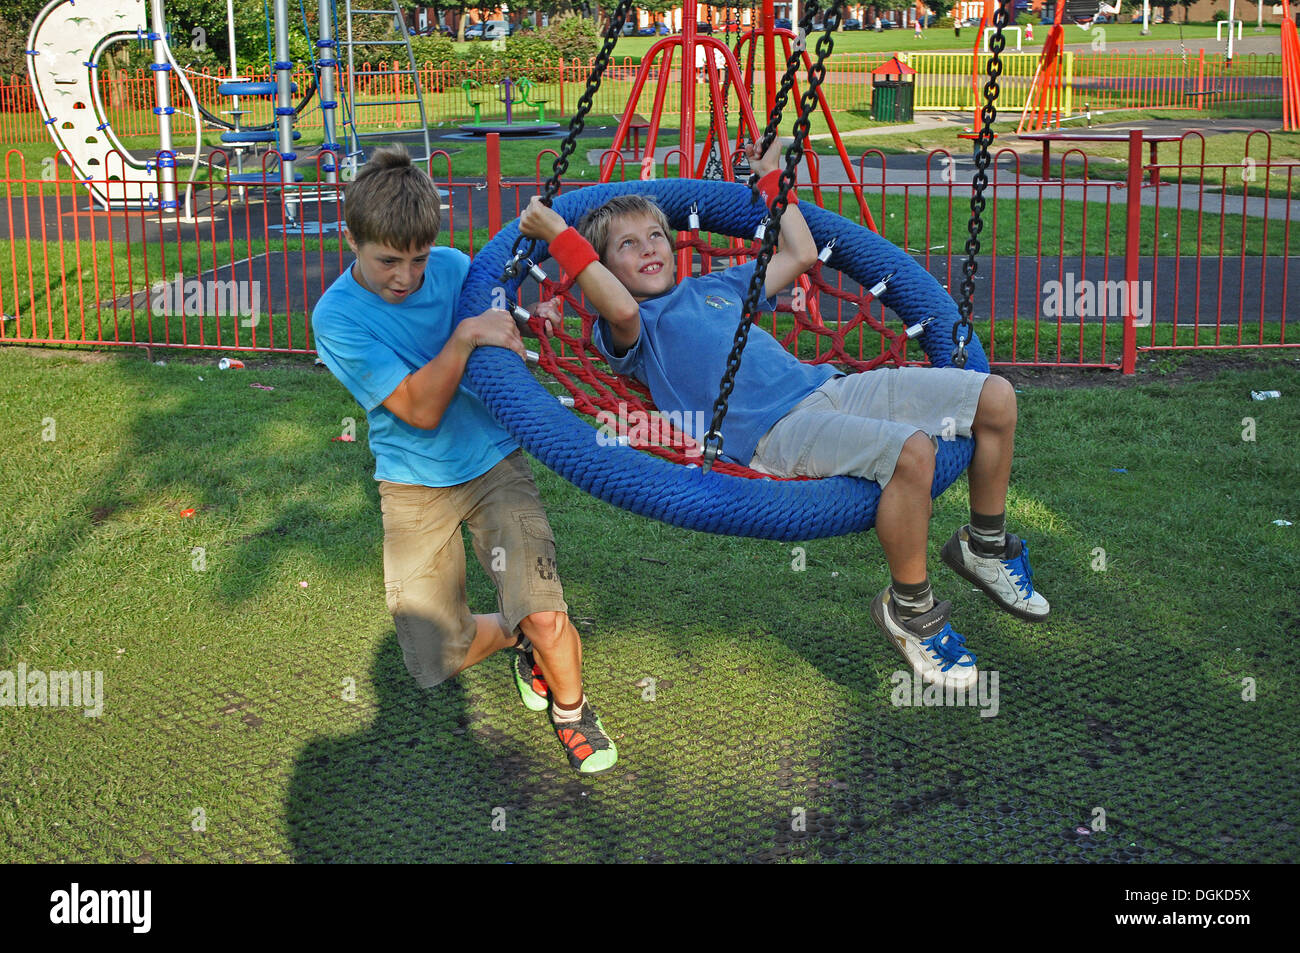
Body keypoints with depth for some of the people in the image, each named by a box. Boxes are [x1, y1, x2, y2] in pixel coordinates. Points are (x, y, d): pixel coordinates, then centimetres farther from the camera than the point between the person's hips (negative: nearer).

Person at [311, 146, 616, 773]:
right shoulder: (337, 316, -15)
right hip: (414, 485, -1)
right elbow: (420, 410, -21)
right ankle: (515, 636, 34)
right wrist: (466, 336, -29)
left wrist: (504, 341, -9)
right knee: (437, 665, 1)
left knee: (546, 621, -17)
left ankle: (571, 709, 15)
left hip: (492, 462, 1)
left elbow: (506, 348, 12)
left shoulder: (454, 268, -5)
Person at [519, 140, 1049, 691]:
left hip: (829, 387, 8)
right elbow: (623, 307, -18)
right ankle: (909, 611, -13)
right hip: (775, 434, -8)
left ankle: (985, 547, 18)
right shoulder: (624, 331, 7)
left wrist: (771, 177, 39)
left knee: (996, 398, -1)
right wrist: (559, 235, -13)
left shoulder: (715, 285, 29)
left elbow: (801, 255, 36)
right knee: (910, 450, -35)